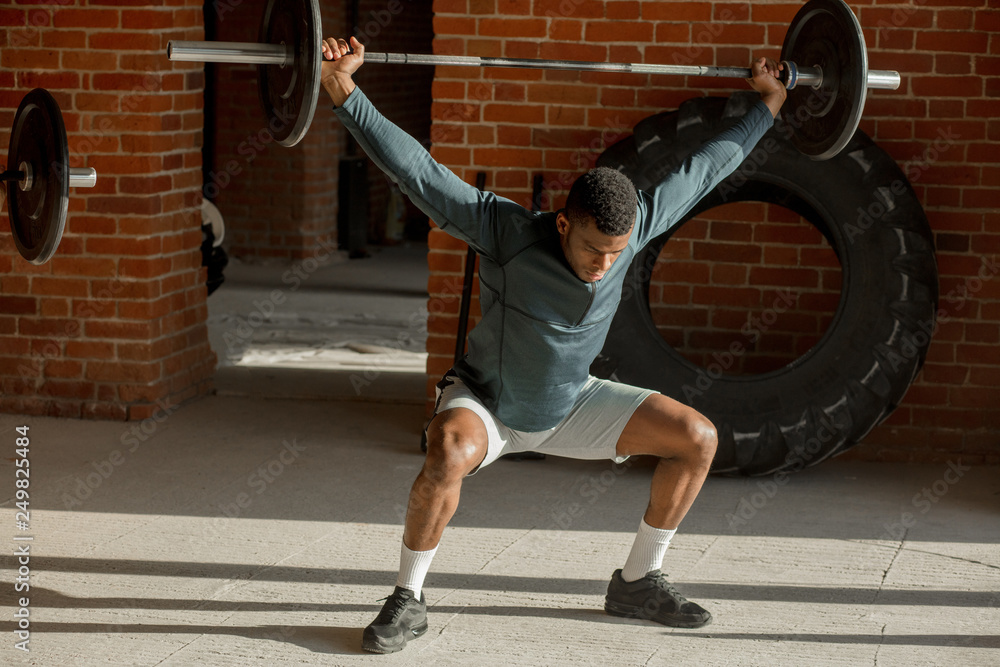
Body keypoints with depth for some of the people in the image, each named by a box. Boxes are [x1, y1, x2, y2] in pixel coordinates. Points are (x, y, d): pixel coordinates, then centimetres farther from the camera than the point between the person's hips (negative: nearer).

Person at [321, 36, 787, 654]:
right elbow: (417, 170, -35)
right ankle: (408, 599, -20)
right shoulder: (508, 231, -31)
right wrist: (345, 92, -42)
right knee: (449, 455, -40)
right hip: (487, 401, -5)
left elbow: (701, 169, -5)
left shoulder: (636, 224, -18)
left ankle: (638, 581, 9)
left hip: (571, 405, 5)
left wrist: (767, 106, 3)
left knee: (697, 438, -7)